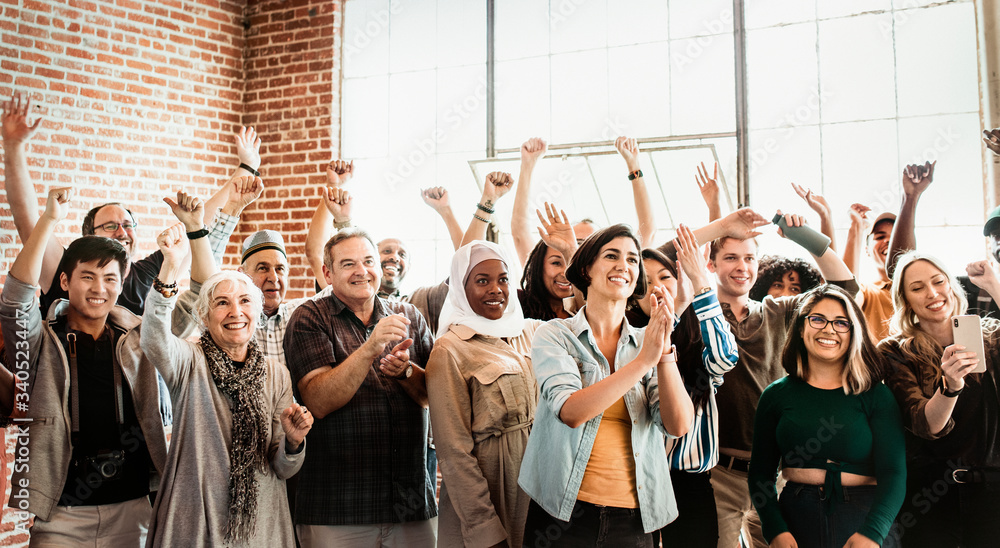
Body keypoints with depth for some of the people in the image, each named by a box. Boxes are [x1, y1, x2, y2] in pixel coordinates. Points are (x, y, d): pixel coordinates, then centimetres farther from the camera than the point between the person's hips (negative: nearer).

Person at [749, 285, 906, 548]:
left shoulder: (876, 395, -3)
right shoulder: (777, 395, 1)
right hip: (796, 520, 1)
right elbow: (761, 473, 2)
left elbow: (893, 474, -12)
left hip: (862, 520, -1)